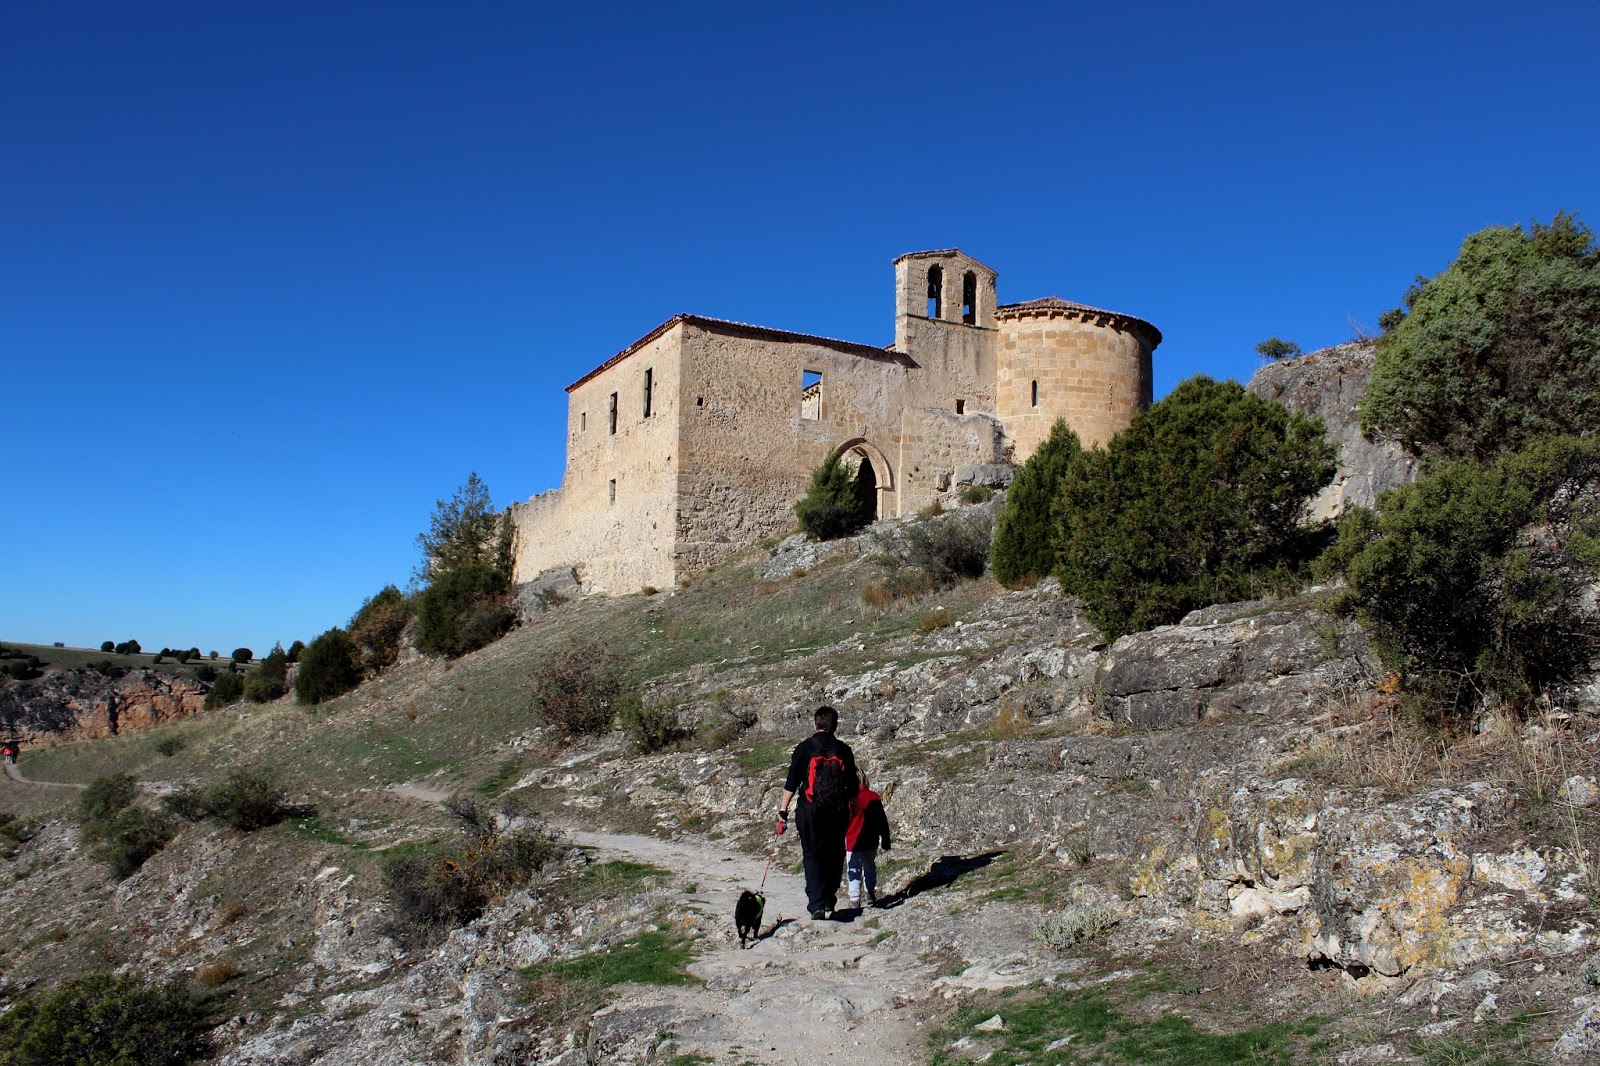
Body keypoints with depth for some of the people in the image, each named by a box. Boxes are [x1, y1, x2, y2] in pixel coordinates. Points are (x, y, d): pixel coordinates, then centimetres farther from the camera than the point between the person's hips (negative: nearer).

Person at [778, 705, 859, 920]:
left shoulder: (804, 748, -3)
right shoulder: (844, 750, 4)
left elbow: (792, 781, -6)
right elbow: (853, 785, 8)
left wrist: (783, 809, -1)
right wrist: (848, 807, 22)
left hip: (810, 810, -2)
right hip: (838, 811, 2)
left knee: (812, 855, 3)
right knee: (834, 855, 14)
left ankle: (817, 906, -7)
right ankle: (829, 903, 16)